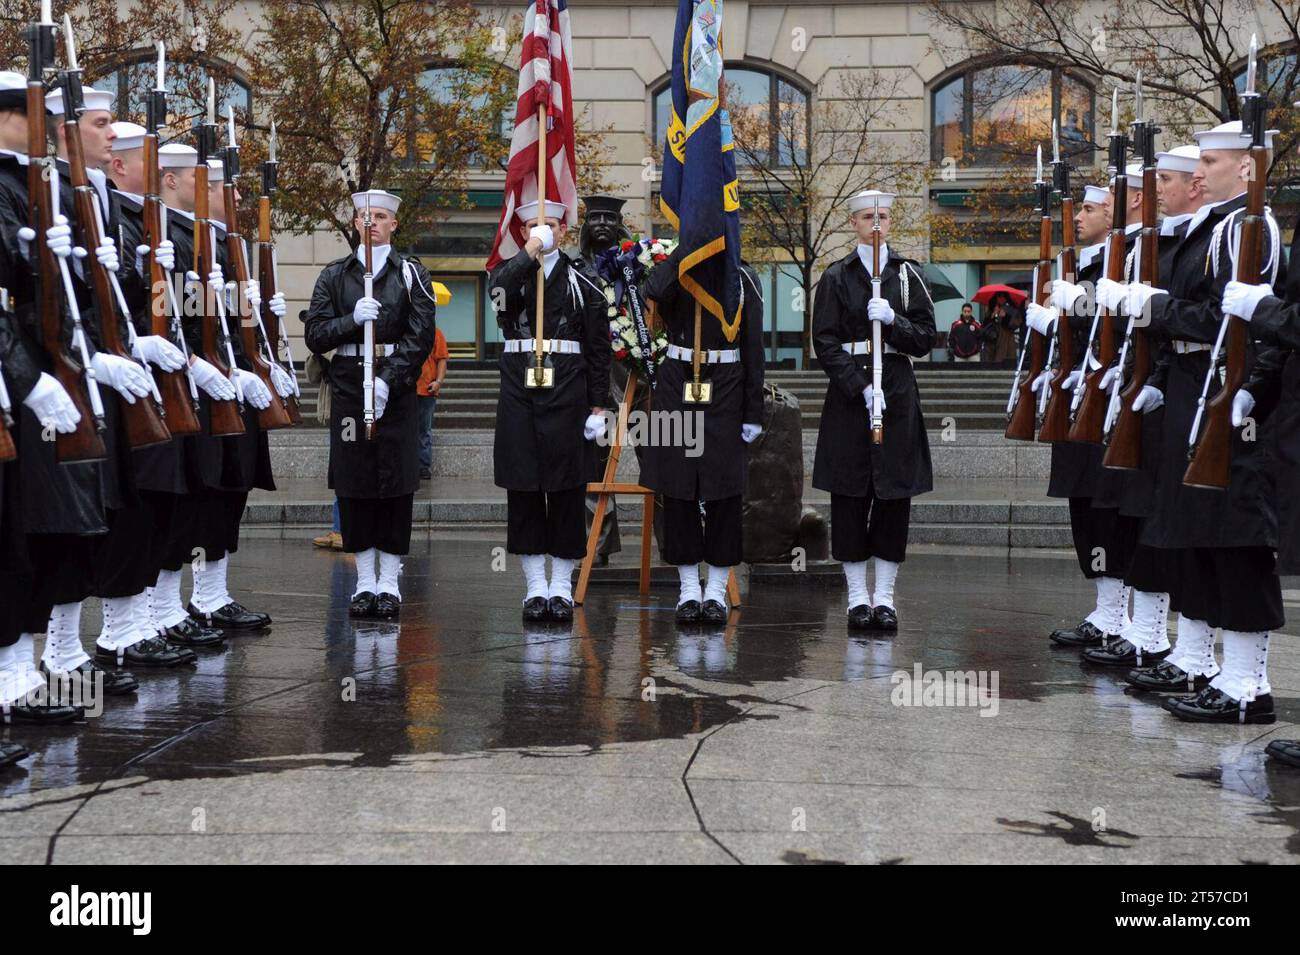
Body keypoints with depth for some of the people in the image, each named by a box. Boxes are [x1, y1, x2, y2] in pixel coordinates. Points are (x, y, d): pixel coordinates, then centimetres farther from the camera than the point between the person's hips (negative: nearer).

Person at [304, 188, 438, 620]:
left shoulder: (412, 274, 5)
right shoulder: (334, 275, 10)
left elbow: (421, 336, -4)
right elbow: (314, 334, 4)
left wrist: (388, 380, -15)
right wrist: (352, 319, -14)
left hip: (397, 389, -1)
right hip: (349, 387, 2)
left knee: (396, 483, -2)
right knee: (353, 484, 2)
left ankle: (390, 582, 6)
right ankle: (365, 582, 10)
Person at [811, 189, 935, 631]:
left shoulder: (907, 274, 8)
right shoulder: (836, 277, 4)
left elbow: (925, 339, 4)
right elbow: (825, 342, -3)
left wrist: (892, 320, -14)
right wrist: (861, 388, -13)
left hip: (898, 392, 1)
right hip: (848, 391, -1)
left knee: (895, 493, 1)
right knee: (850, 494, 0)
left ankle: (884, 596, 9)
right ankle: (857, 596, 9)